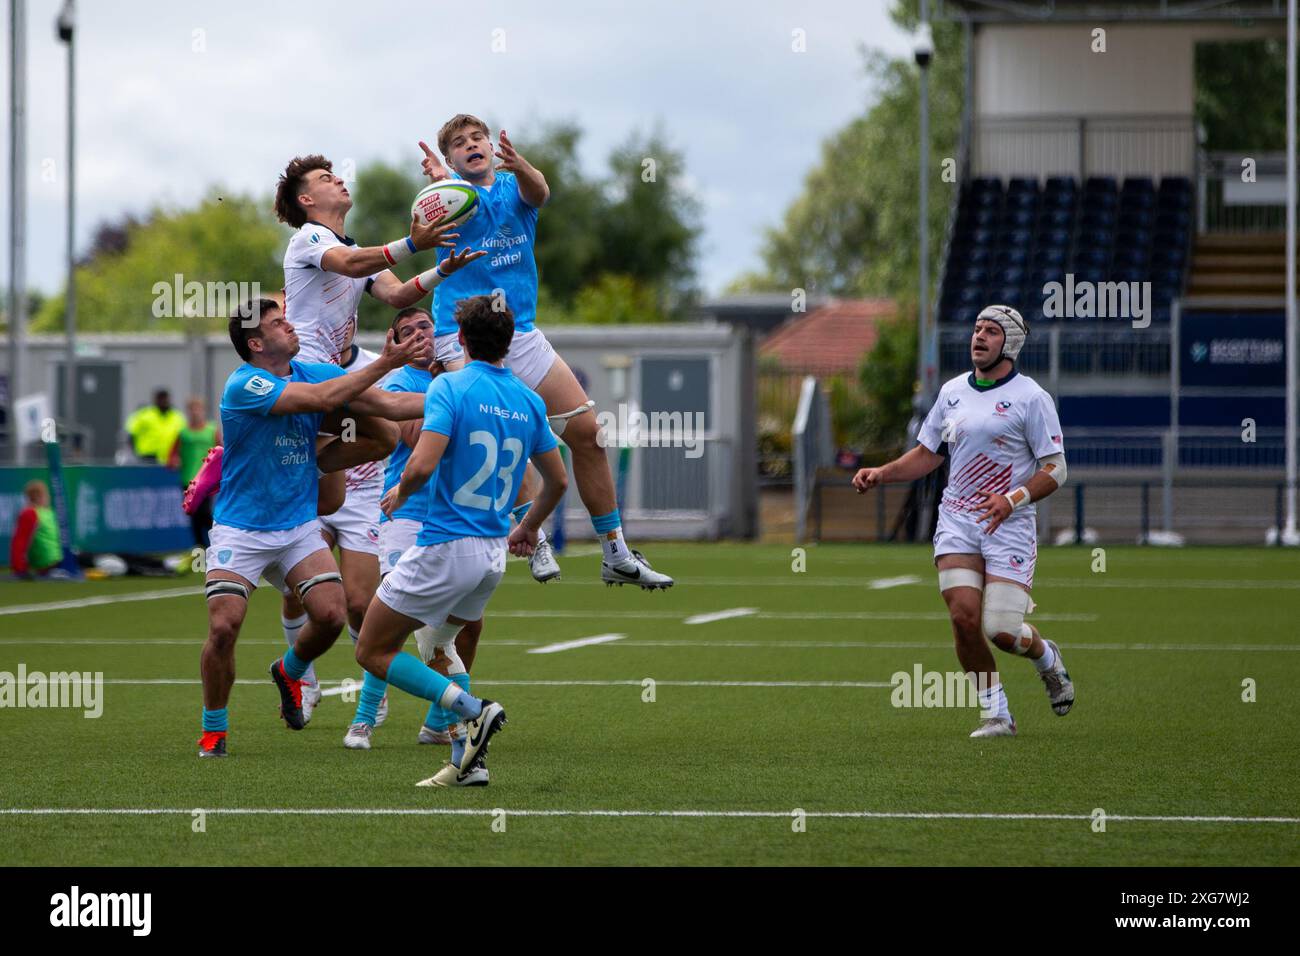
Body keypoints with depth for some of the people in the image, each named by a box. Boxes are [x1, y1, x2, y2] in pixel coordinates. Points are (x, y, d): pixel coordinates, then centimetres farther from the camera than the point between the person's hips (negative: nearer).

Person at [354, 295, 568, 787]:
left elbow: (422, 464, -24)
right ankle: (467, 762, 12)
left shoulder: (450, 388, -13)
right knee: (439, 644, 25)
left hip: (445, 548, -7)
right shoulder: (529, 401, 7)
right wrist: (529, 526, 34)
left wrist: (400, 491, -2)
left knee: (372, 652, 3)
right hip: (494, 553, 7)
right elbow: (558, 480, 16)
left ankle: (473, 711, -13)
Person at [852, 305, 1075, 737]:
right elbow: (928, 454, 21)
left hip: (1009, 525, -4)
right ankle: (996, 714, 4)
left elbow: (1055, 470, -7)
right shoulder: (952, 392, 11)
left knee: (1002, 631, -10)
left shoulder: (1030, 397, -6)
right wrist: (880, 473, 6)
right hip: (957, 521, 4)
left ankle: (1047, 658, 26)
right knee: (964, 616, -12)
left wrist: (1013, 500, -23)